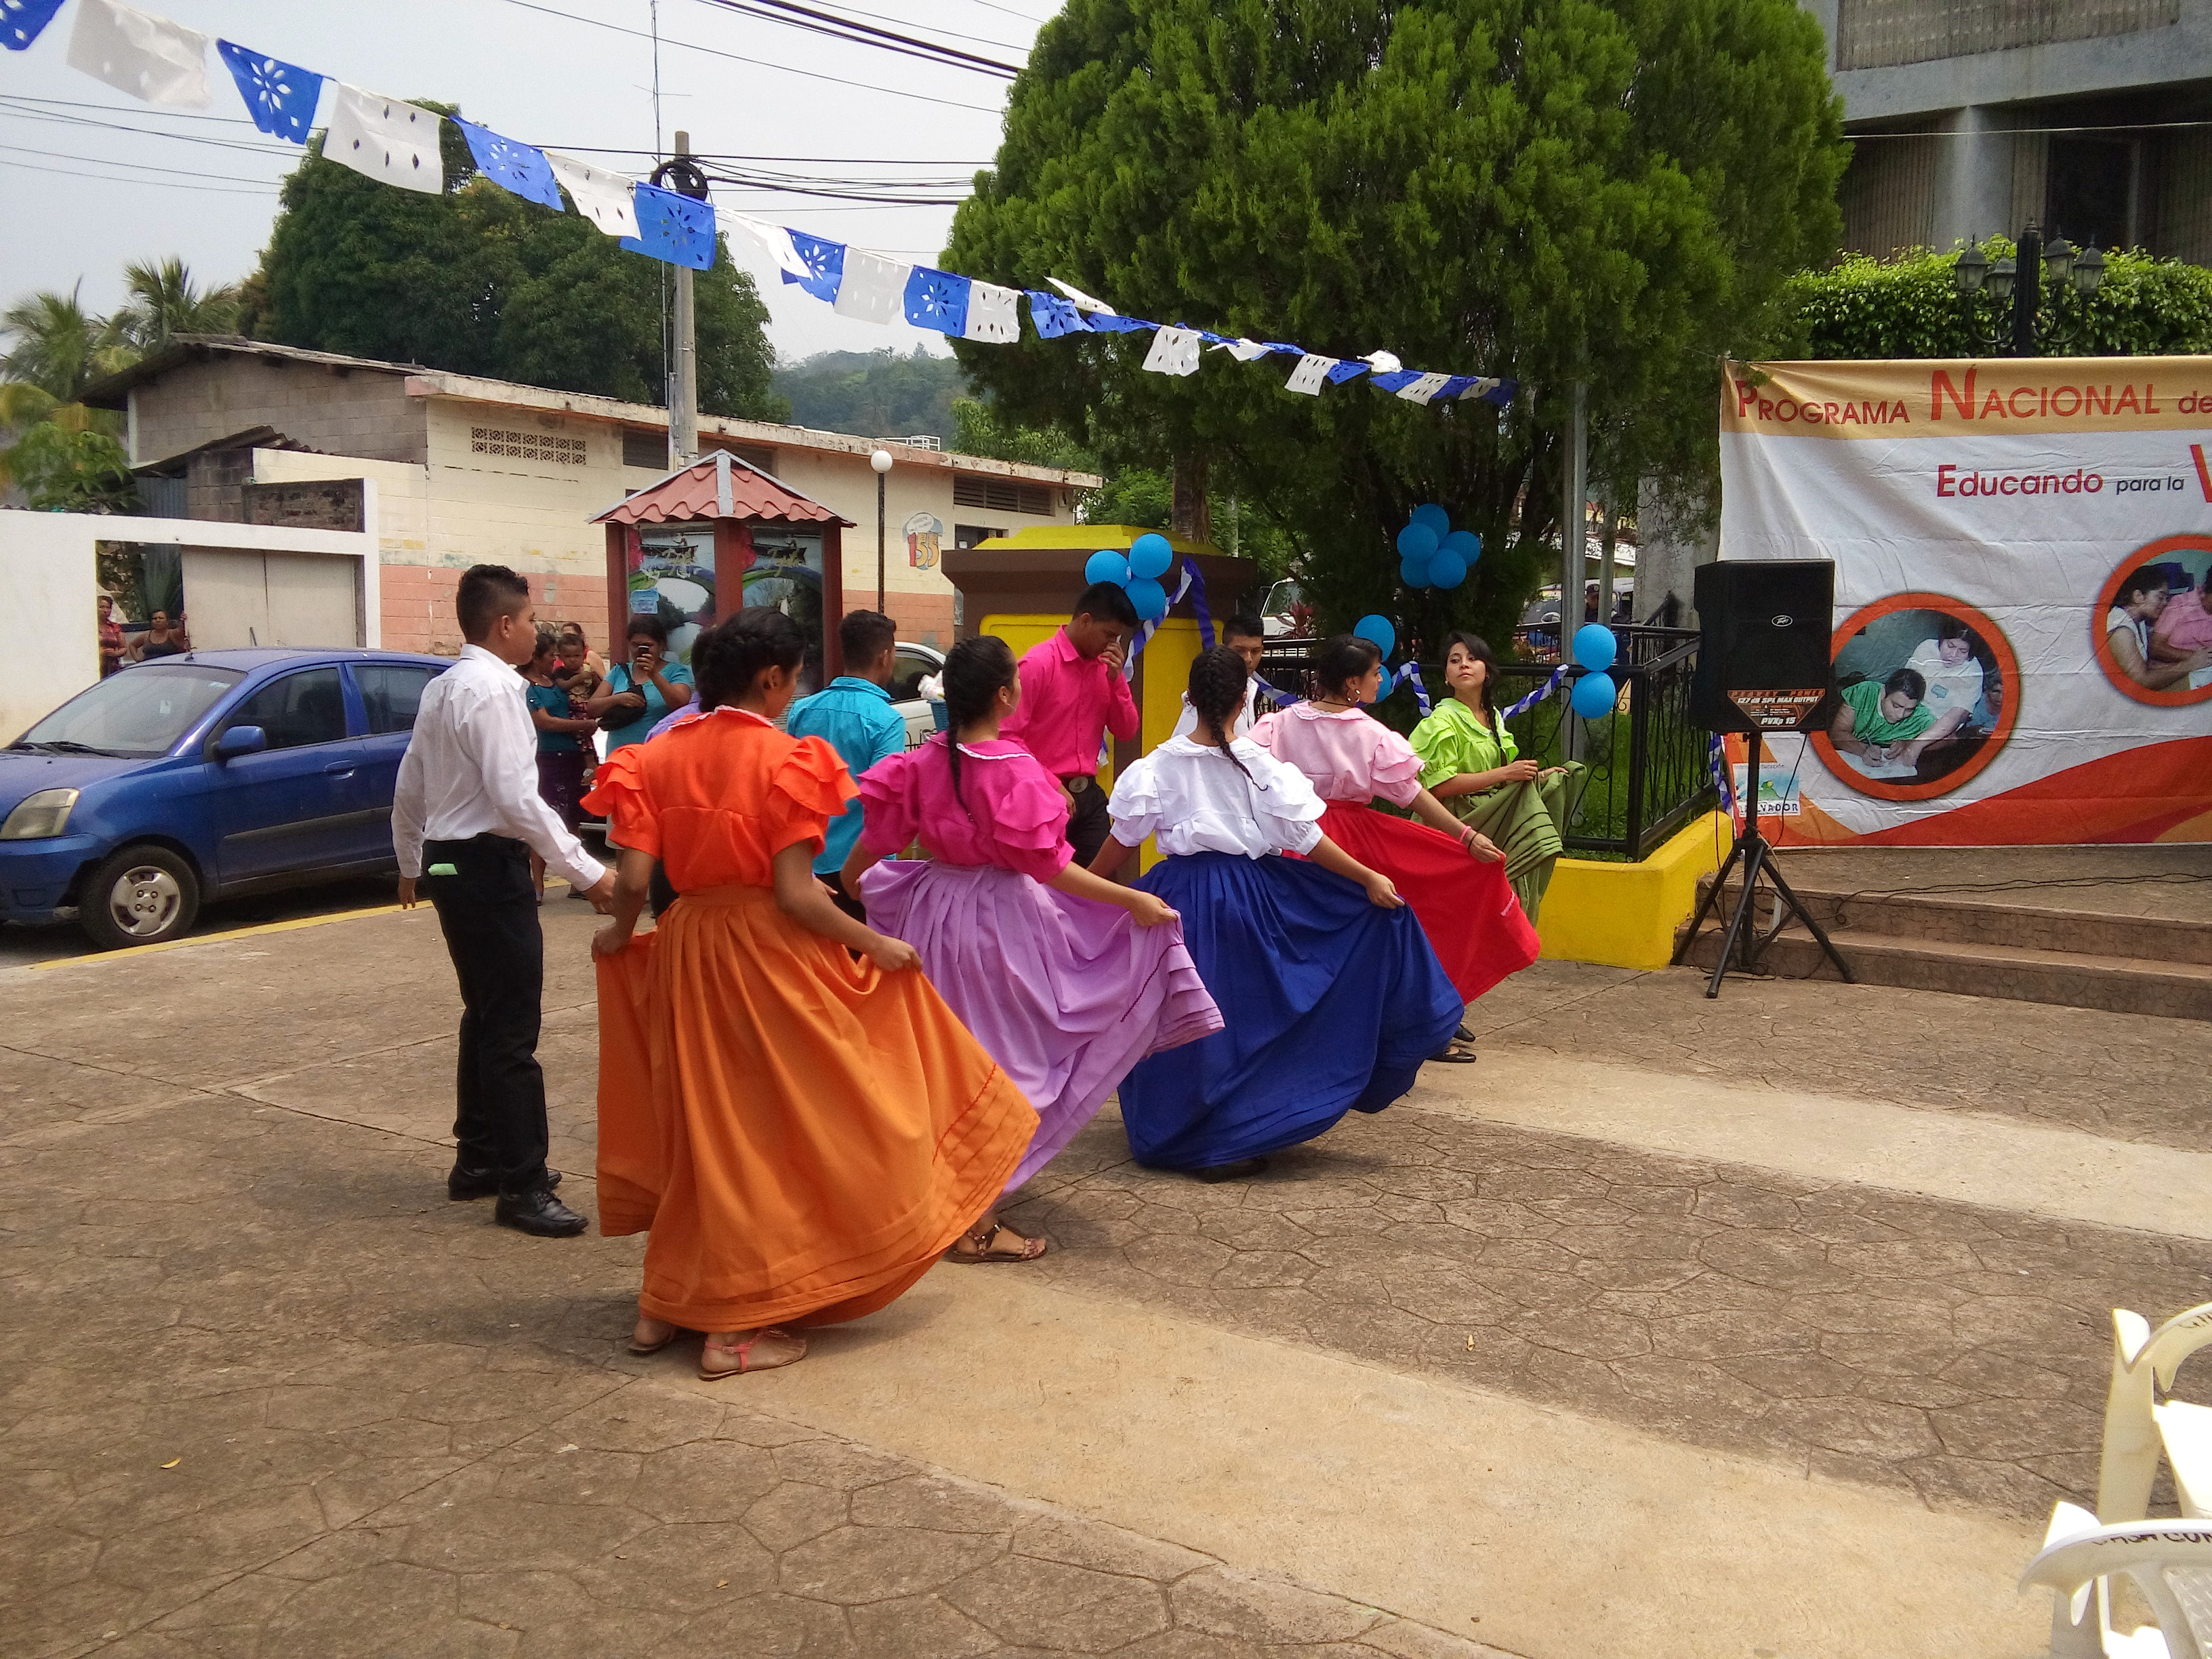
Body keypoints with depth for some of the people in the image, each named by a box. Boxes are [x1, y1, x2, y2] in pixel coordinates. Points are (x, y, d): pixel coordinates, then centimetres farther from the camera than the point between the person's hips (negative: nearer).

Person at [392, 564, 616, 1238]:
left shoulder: (442, 688, 13)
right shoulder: (493, 690, -17)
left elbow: (409, 787, 20)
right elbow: (518, 800, -24)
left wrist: (411, 864, 32)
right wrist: (587, 873, -23)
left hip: (450, 861, 10)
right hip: (489, 867, -10)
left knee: (487, 1018, 19)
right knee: (511, 1031, -5)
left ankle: (480, 1158, 30)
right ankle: (522, 1186, 0)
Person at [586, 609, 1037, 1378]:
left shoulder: (657, 756, 2)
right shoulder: (784, 758, -13)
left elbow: (633, 877, -5)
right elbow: (796, 894, -18)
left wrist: (619, 934, 15)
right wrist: (876, 945, -8)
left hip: (685, 947, 6)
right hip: (769, 952, -6)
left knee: (700, 1124, 20)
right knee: (774, 1125, 7)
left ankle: (667, 1302, 29)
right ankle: (737, 1326, 13)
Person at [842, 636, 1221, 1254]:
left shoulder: (923, 761, -2)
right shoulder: (1016, 771, -21)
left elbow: (880, 830, 8)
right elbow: (1048, 867, -20)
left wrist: (851, 877, 29)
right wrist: (1133, 900, -15)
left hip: (933, 909, 7)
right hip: (1001, 920, -7)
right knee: (998, 1061, 4)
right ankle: (977, 1225, 11)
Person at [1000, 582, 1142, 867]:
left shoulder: (1104, 666, 10)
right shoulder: (1038, 663, -11)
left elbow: (1126, 732, 10)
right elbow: (1009, 735, -14)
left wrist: (1116, 679, -4)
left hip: (1089, 795, 6)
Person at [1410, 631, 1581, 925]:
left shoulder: (1493, 717, 13)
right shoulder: (1444, 720, -11)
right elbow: (1440, 785, -20)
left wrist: (1536, 776, 5)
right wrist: (1504, 774, -18)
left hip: (1495, 818, 7)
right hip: (1458, 826, -7)